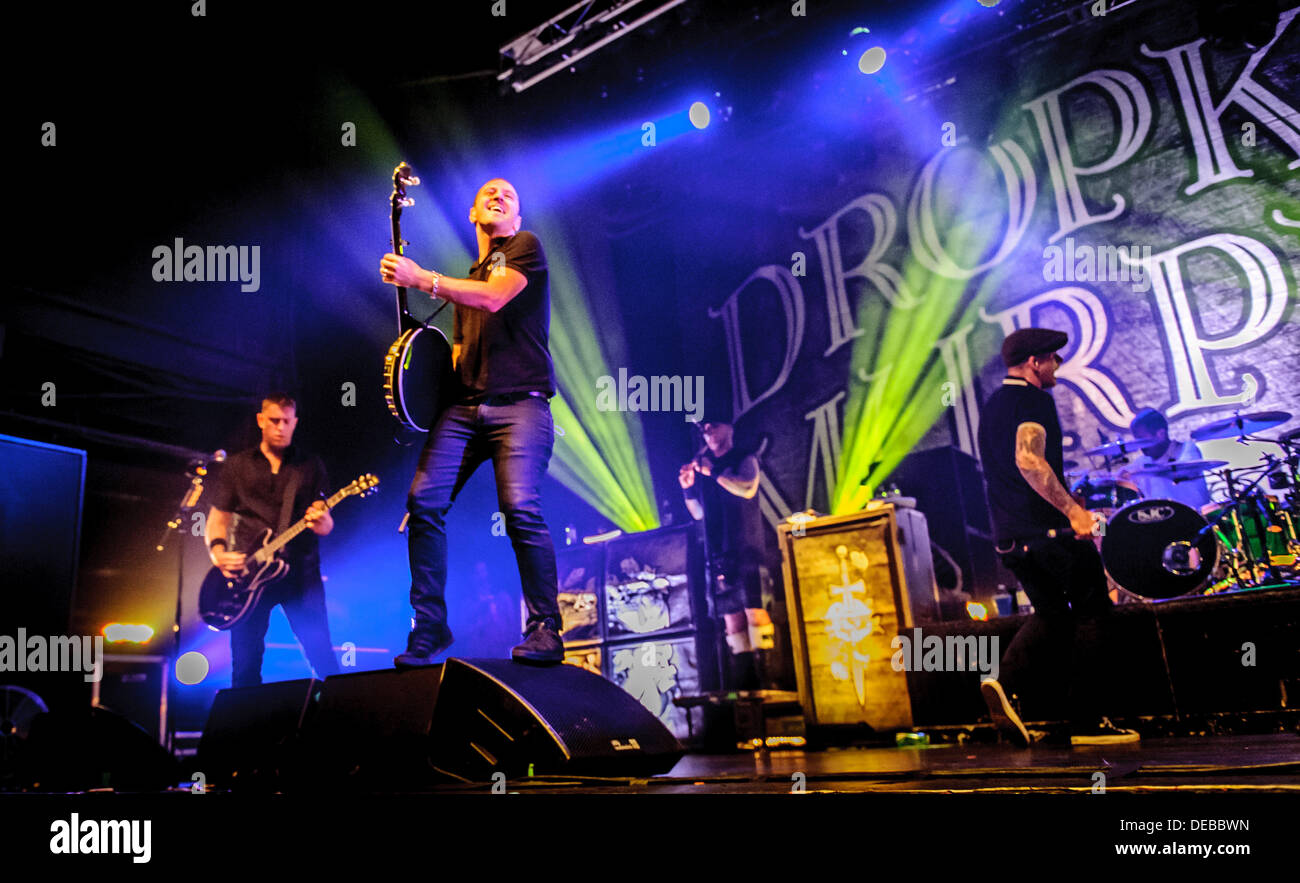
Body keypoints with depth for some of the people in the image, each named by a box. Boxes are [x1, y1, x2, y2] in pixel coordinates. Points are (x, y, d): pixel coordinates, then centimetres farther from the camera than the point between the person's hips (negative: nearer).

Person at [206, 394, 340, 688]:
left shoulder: (311, 466, 9)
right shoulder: (237, 465, 12)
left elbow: (326, 525, 6)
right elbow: (217, 517, 14)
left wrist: (321, 522, -18)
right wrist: (218, 551, -5)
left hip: (300, 571, -1)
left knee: (323, 657, -7)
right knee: (245, 663, 3)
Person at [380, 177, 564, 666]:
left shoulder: (526, 246, 10)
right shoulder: (468, 278, 29)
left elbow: (493, 297, -9)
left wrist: (422, 278, -8)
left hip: (519, 403, -6)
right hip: (463, 406, 6)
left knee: (521, 507, -23)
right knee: (424, 500, -10)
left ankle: (545, 630, -11)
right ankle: (429, 628, 1)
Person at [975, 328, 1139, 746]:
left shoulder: (990, 407, 18)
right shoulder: (1033, 400, -10)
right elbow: (1028, 460, -26)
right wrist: (1072, 508, -28)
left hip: (1008, 535, 9)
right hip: (1047, 528, -9)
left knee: (1050, 613, 18)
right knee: (1092, 613, 4)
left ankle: (1004, 681, -2)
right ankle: (1087, 721, 7)